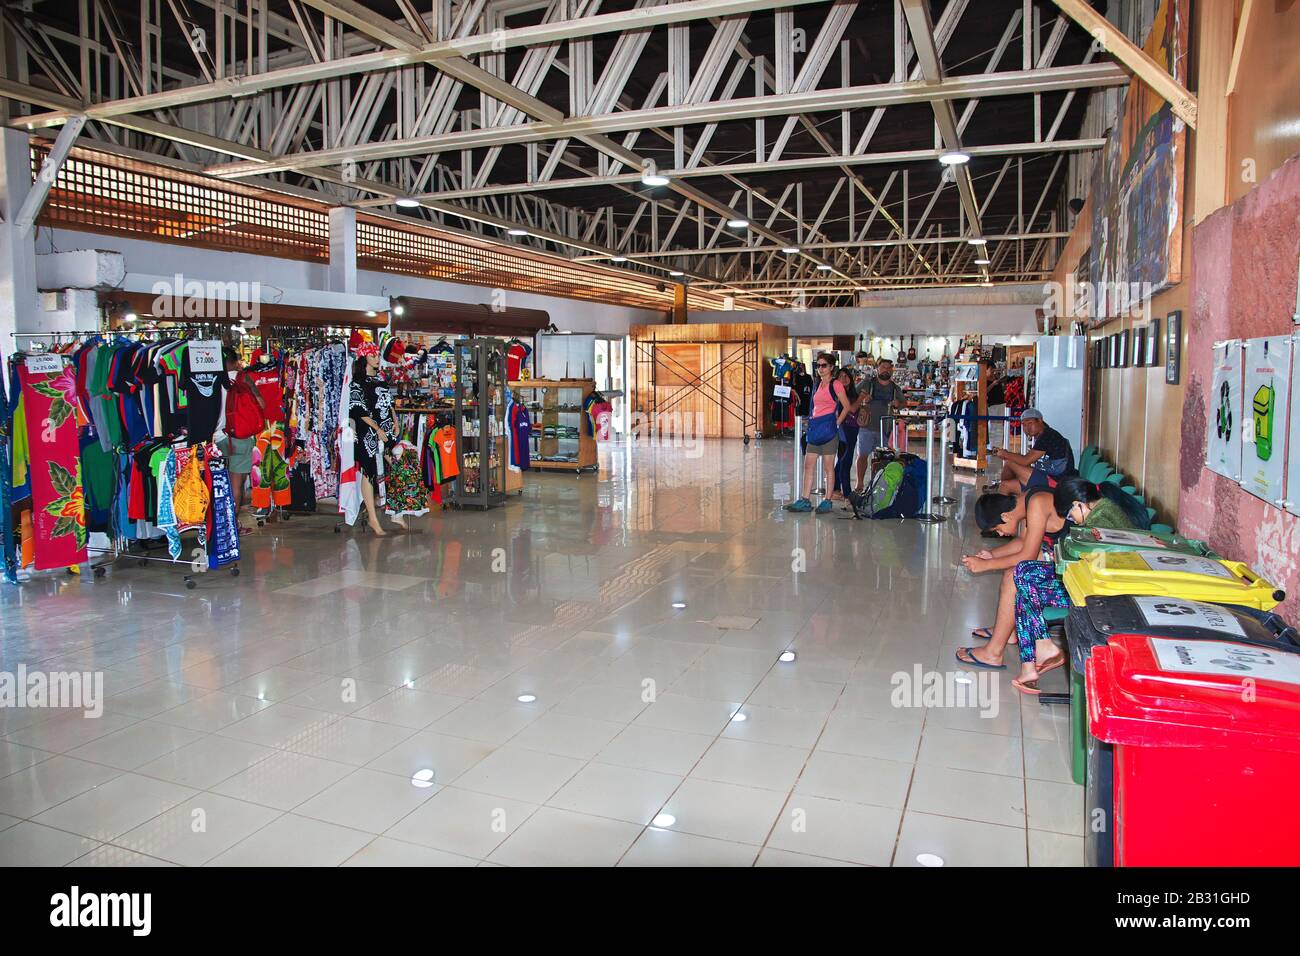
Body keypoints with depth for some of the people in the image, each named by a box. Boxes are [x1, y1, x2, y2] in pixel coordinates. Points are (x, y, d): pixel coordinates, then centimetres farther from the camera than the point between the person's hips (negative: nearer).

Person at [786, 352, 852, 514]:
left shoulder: (835, 384, -5)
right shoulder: (817, 384, 16)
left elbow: (846, 407, -7)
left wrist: (837, 423, -9)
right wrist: (811, 424, 14)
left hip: (828, 428, -7)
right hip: (815, 428, 7)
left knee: (828, 467, 0)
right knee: (808, 465, 4)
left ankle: (827, 501, 7)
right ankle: (805, 500, 6)